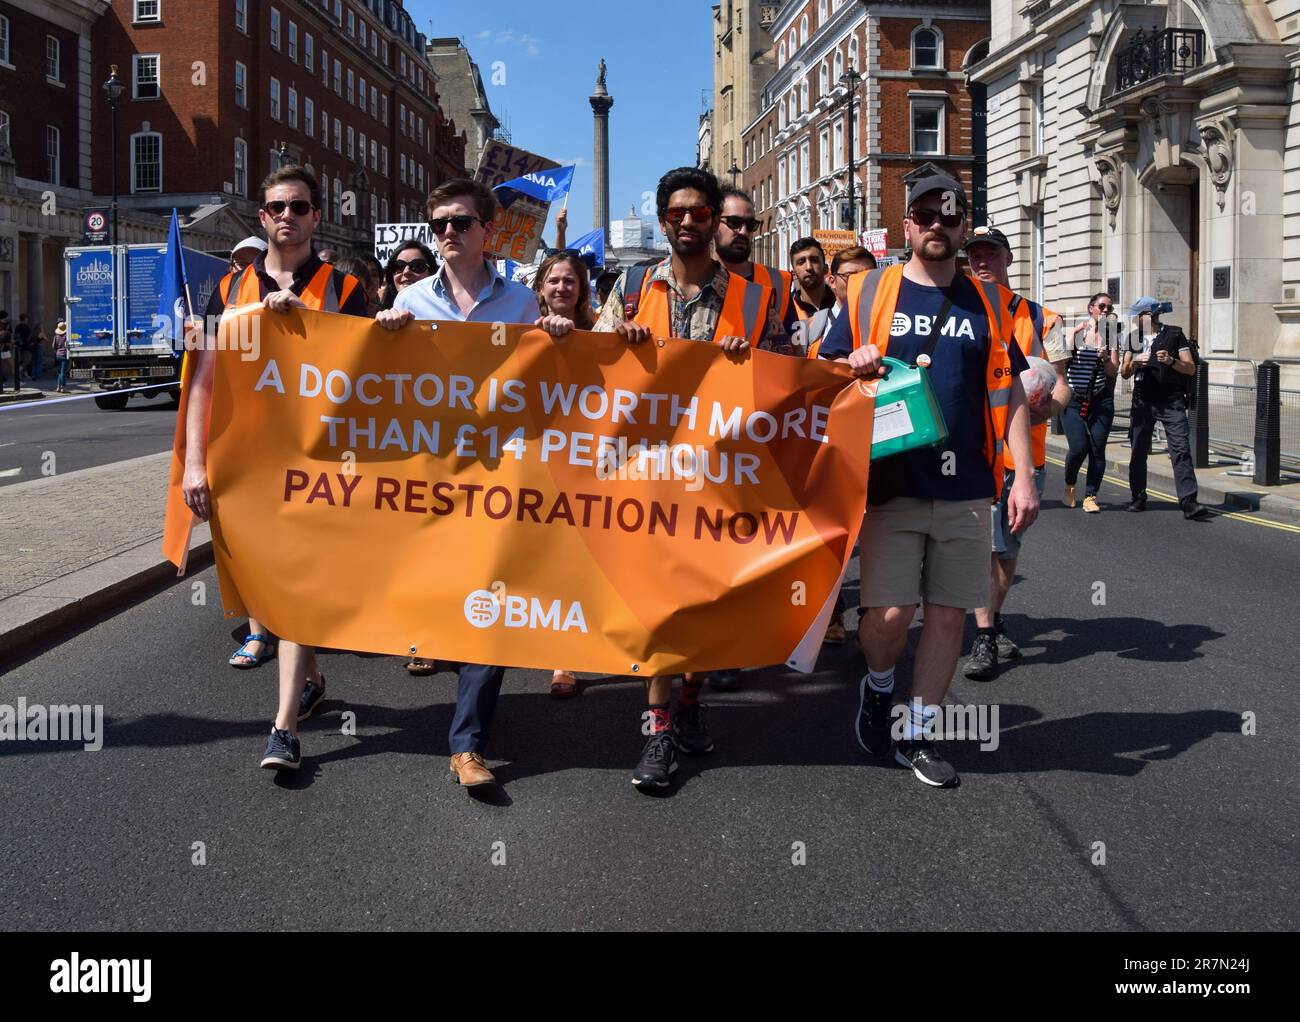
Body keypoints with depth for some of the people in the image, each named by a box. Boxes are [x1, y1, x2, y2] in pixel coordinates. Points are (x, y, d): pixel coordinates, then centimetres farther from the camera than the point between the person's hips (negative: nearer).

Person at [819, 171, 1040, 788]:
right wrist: (854, 365, -14)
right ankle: (878, 687, 24)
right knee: (888, 616, -9)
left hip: (965, 489, 2)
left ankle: (917, 734, 20)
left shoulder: (988, 301, 10)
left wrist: (1023, 478, 1)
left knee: (949, 613, 5)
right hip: (891, 483, -2)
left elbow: (1010, 393, 10)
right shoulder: (869, 292, 5)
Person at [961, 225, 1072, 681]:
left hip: (1026, 448, 2)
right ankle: (984, 637, -7)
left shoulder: (1040, 318, 6)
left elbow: (1060, 385, 4)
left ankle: (994, 620, 32)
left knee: (1009, 545, 14)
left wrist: (1047, 404, -19)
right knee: (983, 541, -12)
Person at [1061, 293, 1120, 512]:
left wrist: (1105, 358, -18)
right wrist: (1072, 336, -11)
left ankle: (1090, 496, 7)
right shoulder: (1076, 331, 3)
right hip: (1073, 399, -2)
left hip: (1101, 400, 2)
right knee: (1078, 447, -12)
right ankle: (1070, 485, 16)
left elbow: (1113, 371, 2)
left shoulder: (1111, 336, 7)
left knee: (1097, 449, -4)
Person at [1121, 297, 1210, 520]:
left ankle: (1189, 503, -16)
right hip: (1143, 402, 4)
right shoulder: (1134, 338, 12)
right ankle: (1138, 499, 21)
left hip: (1171, 402, -4)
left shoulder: (1174, 335, 1)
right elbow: (1124, 373, 11)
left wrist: (1170, 361, -18)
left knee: (1181, 450, -11)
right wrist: (1134, 363, -10)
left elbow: (1191, 369, -1)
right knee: (1139, 451, 8)